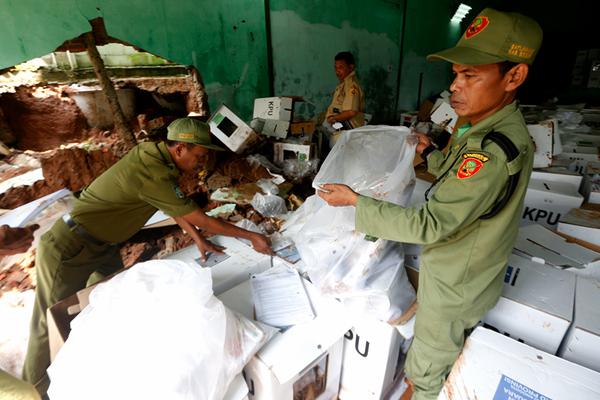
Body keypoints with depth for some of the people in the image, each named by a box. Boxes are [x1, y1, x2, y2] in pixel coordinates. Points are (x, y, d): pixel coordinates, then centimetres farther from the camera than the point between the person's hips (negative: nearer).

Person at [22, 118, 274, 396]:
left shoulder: (154, 152, -6)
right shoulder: (152, 173, -33)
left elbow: (173, 206, 4)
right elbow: (201, 220, -28)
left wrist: (198, 240, -1)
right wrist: (252, 236, -19)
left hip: (102, 245, 9)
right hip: (69, 248, -9)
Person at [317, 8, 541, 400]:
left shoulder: (493, 150, -34)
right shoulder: (500, 128, -1)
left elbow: (429, 226, -33)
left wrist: (355, 200, -29)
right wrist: (430, 153, 11)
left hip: (454, 285, -9)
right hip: (464, 273, 9)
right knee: (452, 355, 33)